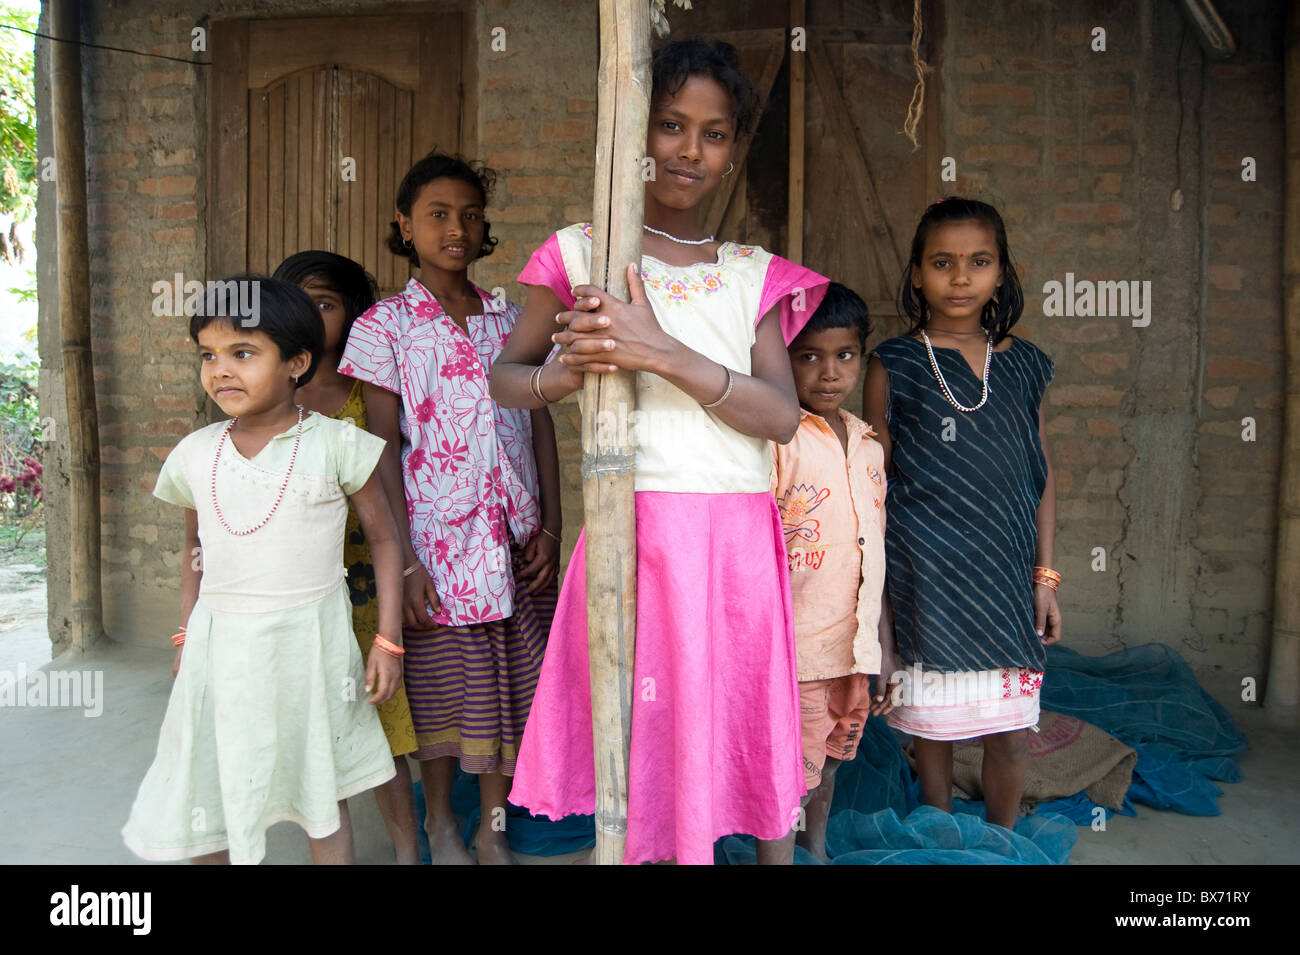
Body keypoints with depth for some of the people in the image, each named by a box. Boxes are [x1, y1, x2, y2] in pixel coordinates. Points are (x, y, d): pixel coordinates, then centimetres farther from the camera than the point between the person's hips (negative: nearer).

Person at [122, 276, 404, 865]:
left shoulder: (336, 445, -9)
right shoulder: (195, 454, 2)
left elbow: (383, 538, -3)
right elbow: (195, 546, 16)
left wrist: (388, 641, -6)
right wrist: (186, 637, 13)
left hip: (310, 640, -3)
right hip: (221, 644, 3)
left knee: (324, 797, 12)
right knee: (204, 803, 11)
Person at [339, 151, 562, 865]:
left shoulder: (511, 319, 10)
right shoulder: (385, 325, 0)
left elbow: (541, 425, 9)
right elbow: (384, 446, -5)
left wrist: (550, 526, 1)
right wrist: (403, 559, -11)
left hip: (515, 538, 3)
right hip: (438, 538, -3)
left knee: (509, 683, 8)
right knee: (439, 683, 9)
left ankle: (493, 828, 26)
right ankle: (439, 817, 32)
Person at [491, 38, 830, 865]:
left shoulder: (754, 273, 9)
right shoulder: (582, 252, 5)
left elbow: (782, 415, -3)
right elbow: (504, 377, 10)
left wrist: (661, 353, -16)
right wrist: (562, 374, -13)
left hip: (738, 540, 2)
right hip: (636, 529, -2)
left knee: (730, 734, 9)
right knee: (644, 732, 4)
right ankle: (647, 845, 27)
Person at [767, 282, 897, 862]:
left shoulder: (868, 447, 9)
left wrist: (882, 644, 17)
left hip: (854, 650, 7)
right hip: (792, 651, -7)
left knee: (827, 765, 23)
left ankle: (817, 848, 43)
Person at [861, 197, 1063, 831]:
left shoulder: (1023, 365, 8)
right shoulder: (894, 366, -1)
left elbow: (1042, 476, 11)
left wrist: (1045, 574, 7)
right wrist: (877, 584, -4)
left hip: (1006, 574, 3)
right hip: (927, 578, -2)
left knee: (1012, 732, 8)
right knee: (932, 722, 9)